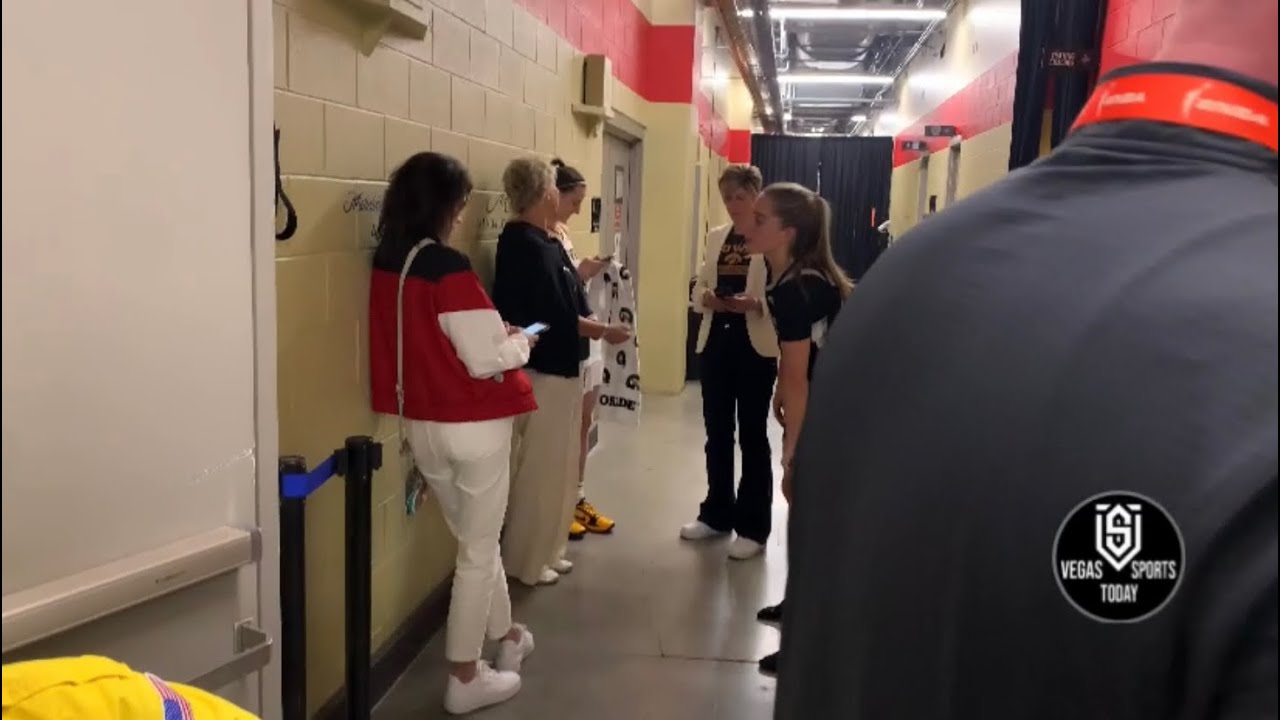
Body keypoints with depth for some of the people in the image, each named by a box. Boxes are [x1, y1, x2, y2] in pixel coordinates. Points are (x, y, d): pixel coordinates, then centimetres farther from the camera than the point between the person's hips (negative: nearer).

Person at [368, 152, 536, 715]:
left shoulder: (386, 264, 2)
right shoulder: (449, 268, -21)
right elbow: (486, 360, -20)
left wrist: (490, 329, 11)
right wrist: (520, 342, 0)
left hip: (421, 424, 8)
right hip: (473, 426, -7)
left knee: (475, 539, 24)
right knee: (478, 551, 8)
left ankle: (507, 637, 43)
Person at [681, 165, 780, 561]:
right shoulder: (715, 237, 12)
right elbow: (698, 287, 12)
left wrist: (755, 303, -28)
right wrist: (705, 298, -10)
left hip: (756, 347, -6)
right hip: (715, 342, 6)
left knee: (752, 435, 4)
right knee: (717, 433, 14)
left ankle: (753, 526, 15)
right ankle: (717, 513, 29)